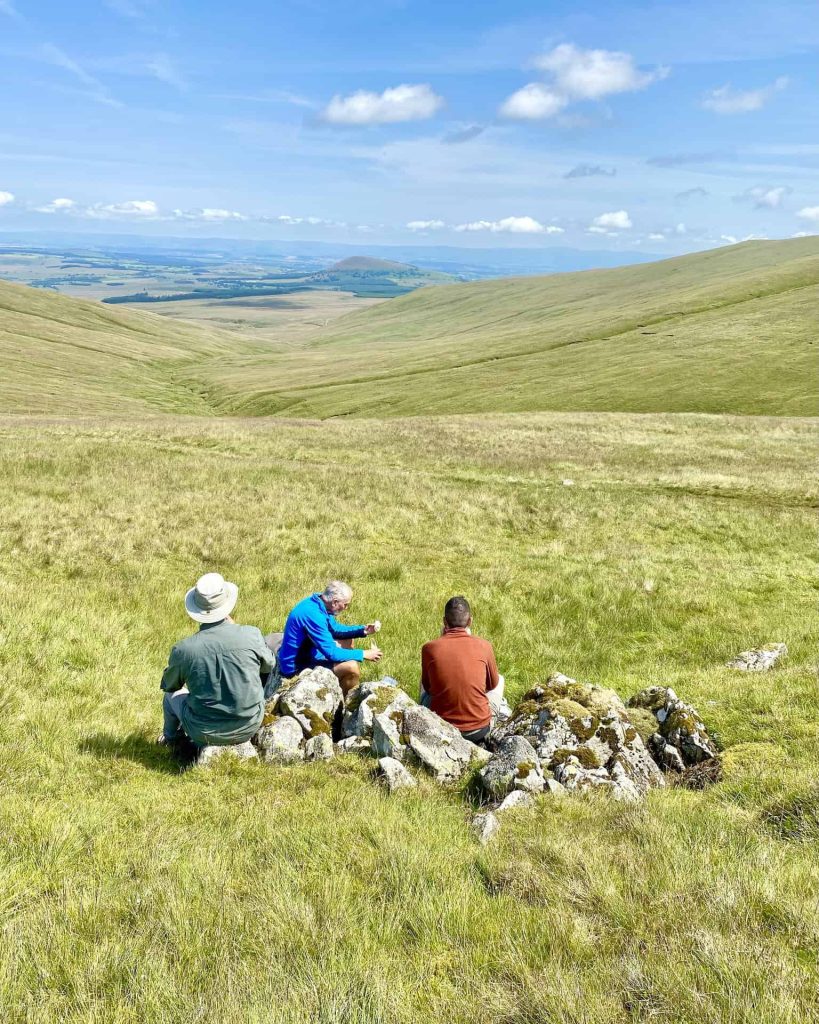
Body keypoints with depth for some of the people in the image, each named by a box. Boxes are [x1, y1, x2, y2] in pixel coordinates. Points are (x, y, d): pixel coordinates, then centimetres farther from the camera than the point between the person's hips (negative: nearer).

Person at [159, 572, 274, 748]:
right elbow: (269, 665, 4)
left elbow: (169, 685, 1)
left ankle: (171, 737, 54)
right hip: (249, 728, 1)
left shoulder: (183, 649, -19)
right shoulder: (251, 635, -18)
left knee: (172, 694, 26)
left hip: (205, 735, -1)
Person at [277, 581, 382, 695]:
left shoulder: (318, 603, -1)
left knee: (348, 642, 20)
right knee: (352, 667, -21)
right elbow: (331, 653, -27)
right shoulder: (313, 614, -30)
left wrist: (363, 630, 4)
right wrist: (364, 654, -18)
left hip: (306, 653, 10)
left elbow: (335, 629, 16)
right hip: (296, 667, -10)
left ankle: (341, 688, 23)